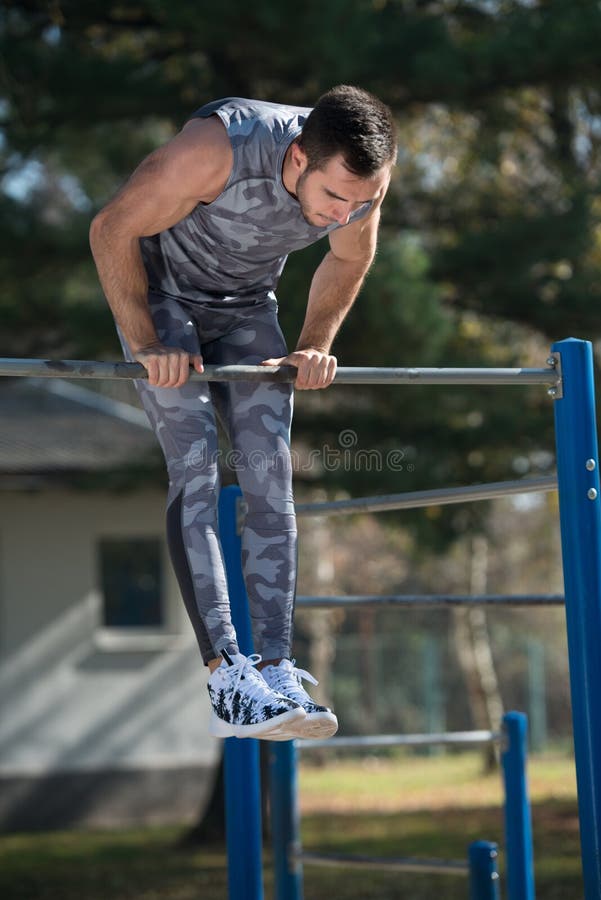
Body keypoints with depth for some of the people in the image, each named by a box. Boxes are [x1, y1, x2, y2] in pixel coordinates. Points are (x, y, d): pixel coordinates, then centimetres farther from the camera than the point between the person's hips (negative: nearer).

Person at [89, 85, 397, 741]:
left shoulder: (363, 181, -21)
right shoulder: (217, 149, -37)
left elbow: (350, 259, 3)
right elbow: (112, 230, -25)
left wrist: (315, 346, -6)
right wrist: (145, 345, -27)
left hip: (246, 305, 5)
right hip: (160, 292, -5)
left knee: (271, 478, -8)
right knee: (195, 468, -18)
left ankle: (276, 672, -8)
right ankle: (228, 681, -22)